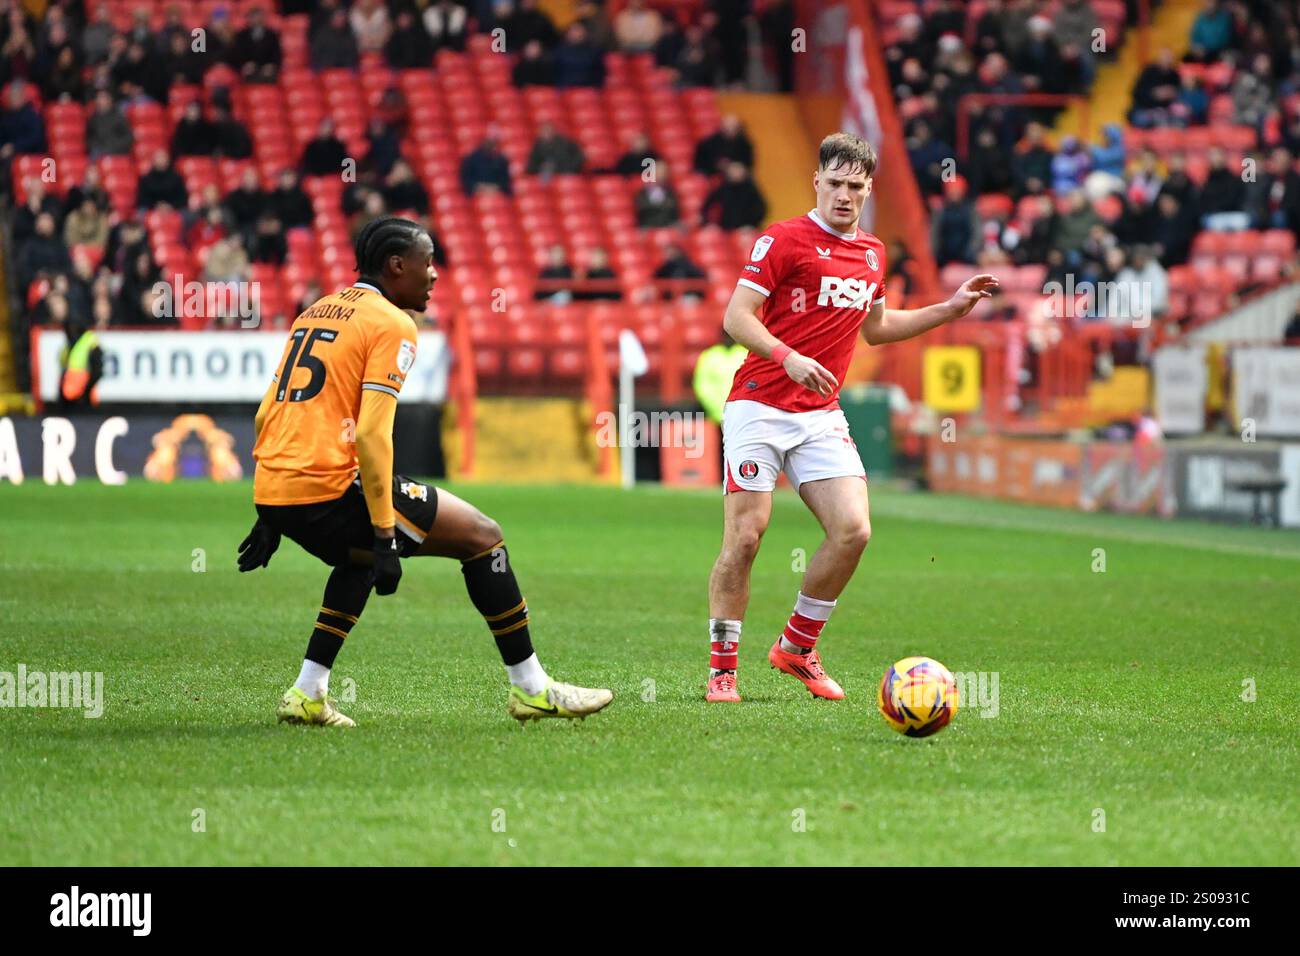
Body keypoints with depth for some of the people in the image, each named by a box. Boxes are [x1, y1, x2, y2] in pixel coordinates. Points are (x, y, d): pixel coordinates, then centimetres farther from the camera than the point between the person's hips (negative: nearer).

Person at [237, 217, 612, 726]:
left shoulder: (314, 313, 21)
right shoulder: (392, 324, -4)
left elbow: (266, 414, 21)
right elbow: (372, 433, -14)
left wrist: (272, 516, 25)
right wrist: (386, 535, -14)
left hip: (273, 493, 8)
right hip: (329, 487, -8)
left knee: (362, 557, 36)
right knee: (481, 535, 3)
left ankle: (307, 694, 25)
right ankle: (531, 690, 7)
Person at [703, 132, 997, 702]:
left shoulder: (872, 254, 14)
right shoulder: (784, 240, -6)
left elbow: (875, 326, 30)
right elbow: (736, 317, -12)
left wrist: (951, 308, 25)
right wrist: (789, 358, -27)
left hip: (821, 416, 5)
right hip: (759, 406, -5)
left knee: (853, 530, -9)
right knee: (745, 536, -10)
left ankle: (797, 647, 9)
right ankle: (722, 668, 2)